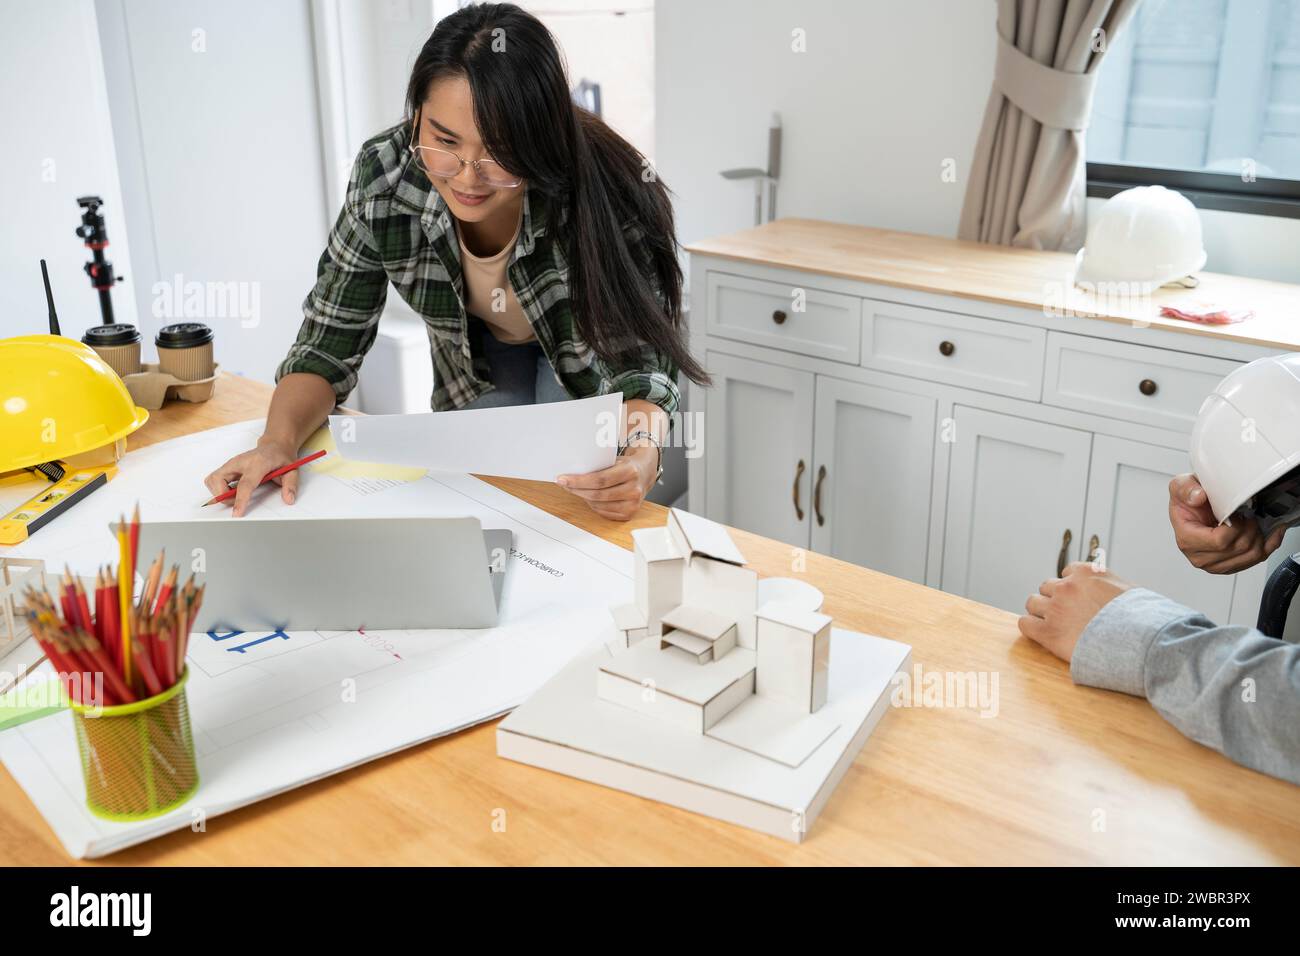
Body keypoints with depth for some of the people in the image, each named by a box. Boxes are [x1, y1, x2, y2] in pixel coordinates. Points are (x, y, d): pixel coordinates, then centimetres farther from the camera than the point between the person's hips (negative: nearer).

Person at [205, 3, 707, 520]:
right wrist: (278, 442, -40)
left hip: (590, 359, -2)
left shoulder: (611, 187, -37)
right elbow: (328, 346, -20)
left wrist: (639, 461, -55)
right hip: (478, 362, 2)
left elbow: (639, 359, -34)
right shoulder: (383, 176, -29)